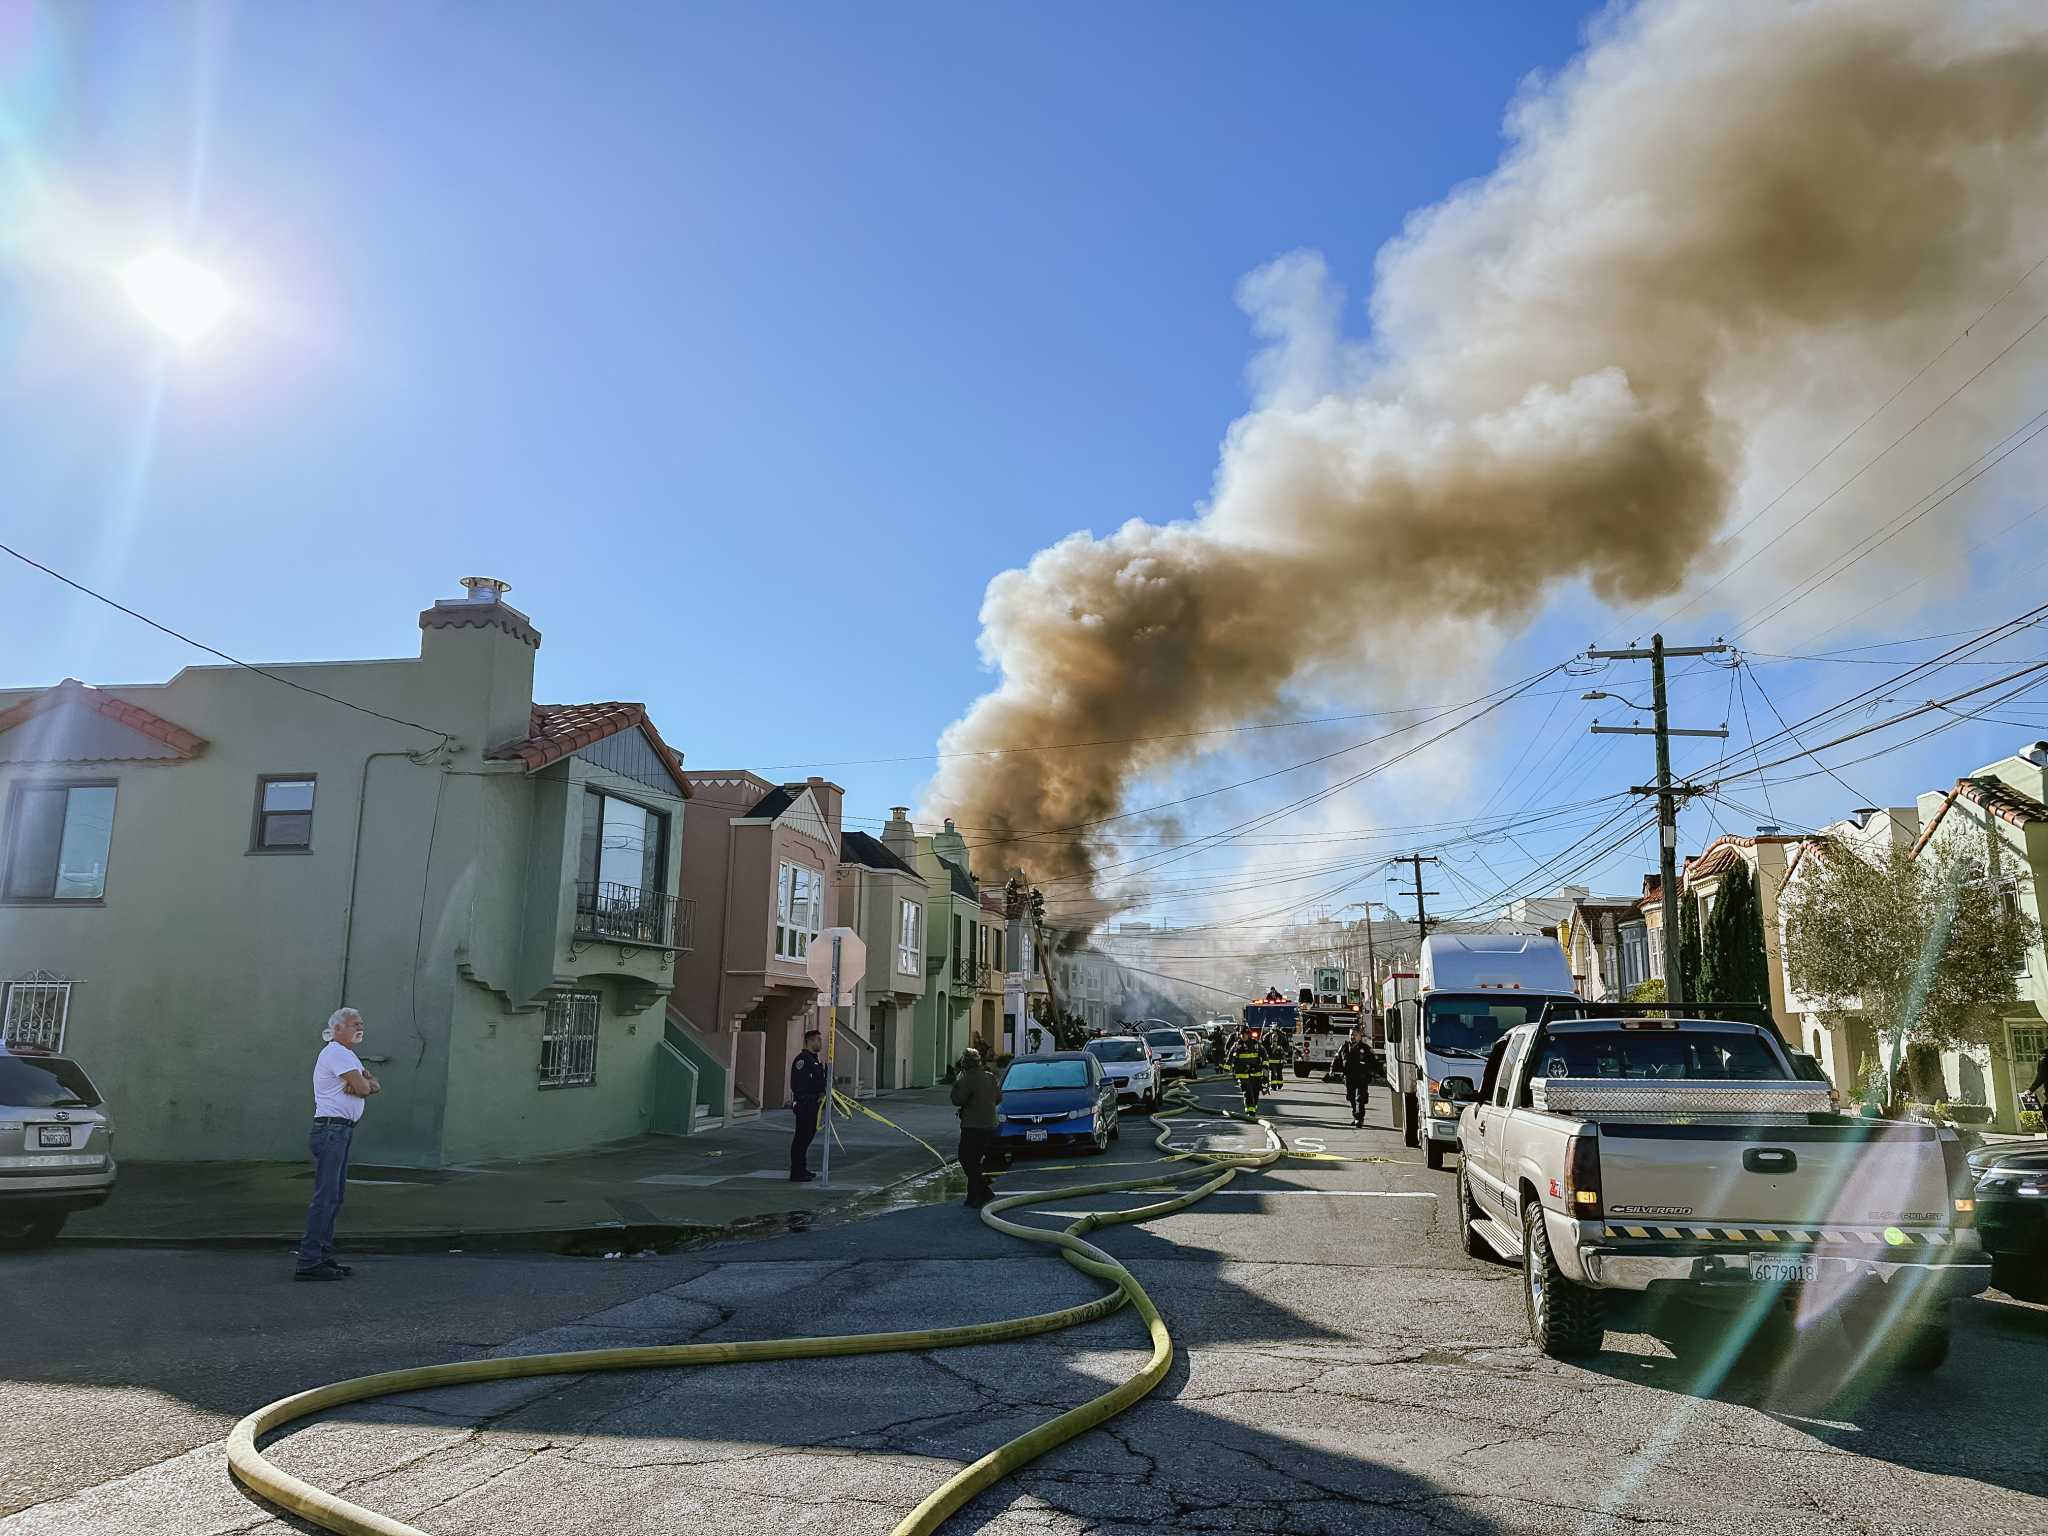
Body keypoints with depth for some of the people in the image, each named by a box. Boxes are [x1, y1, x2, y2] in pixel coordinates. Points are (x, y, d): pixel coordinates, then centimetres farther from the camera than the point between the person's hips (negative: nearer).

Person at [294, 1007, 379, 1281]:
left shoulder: (347, 1054, 21)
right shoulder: (336, 1053, -11)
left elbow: (374, 1085, 14)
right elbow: (362, 1088, -17)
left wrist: (365, 1083, -7)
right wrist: (365, 1083, 5)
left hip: (340, 1132, 11)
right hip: (331, 1129, -11)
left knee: (335, 1195, 12)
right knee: (325, 1196, -12)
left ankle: (323, 1256, 16)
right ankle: (308, 1262, -13)